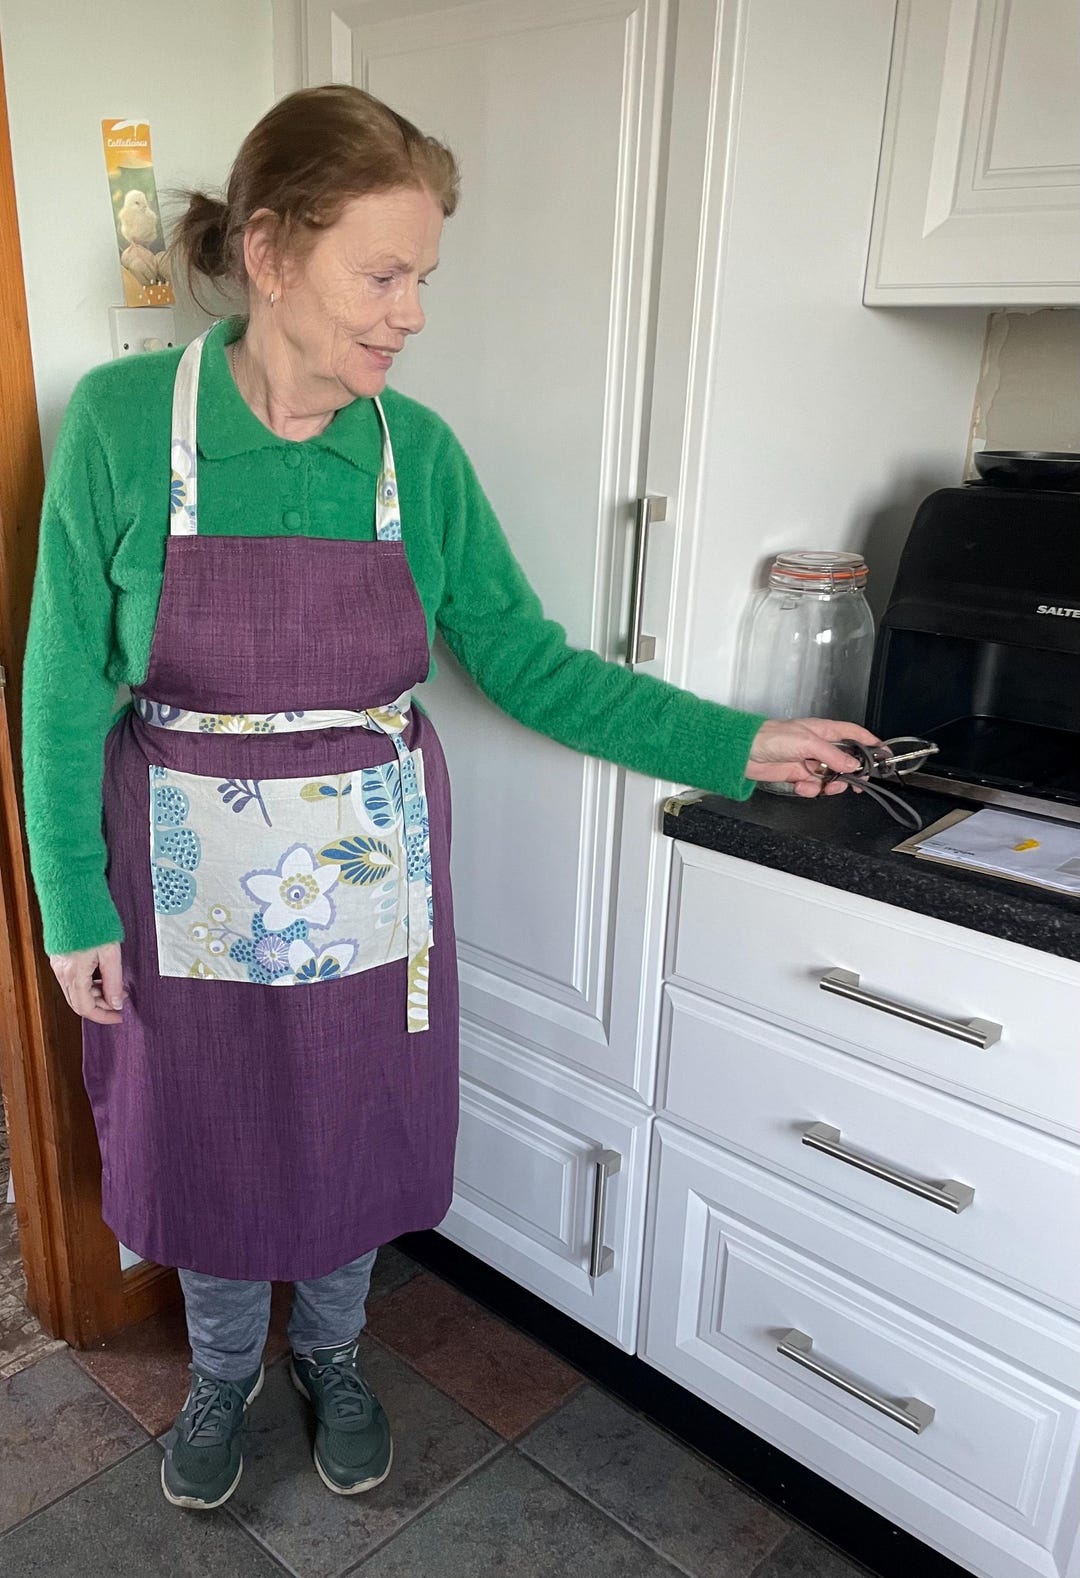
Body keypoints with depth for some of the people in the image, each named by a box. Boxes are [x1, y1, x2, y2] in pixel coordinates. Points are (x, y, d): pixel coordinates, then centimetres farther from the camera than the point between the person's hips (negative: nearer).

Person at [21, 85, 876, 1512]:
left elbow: (528, 662, -4)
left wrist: (736, 745, -9)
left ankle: (332, 1354, 51)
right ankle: (222, 1374, 50)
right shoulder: (121, 422, -13)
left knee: (353, 1143, 19)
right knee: (206, 1147, 18)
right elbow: (66, 686, -8)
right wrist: (76, 907, -7)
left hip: (370, 882, 2)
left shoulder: (416, 451, -7)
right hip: (192, 889, -1)